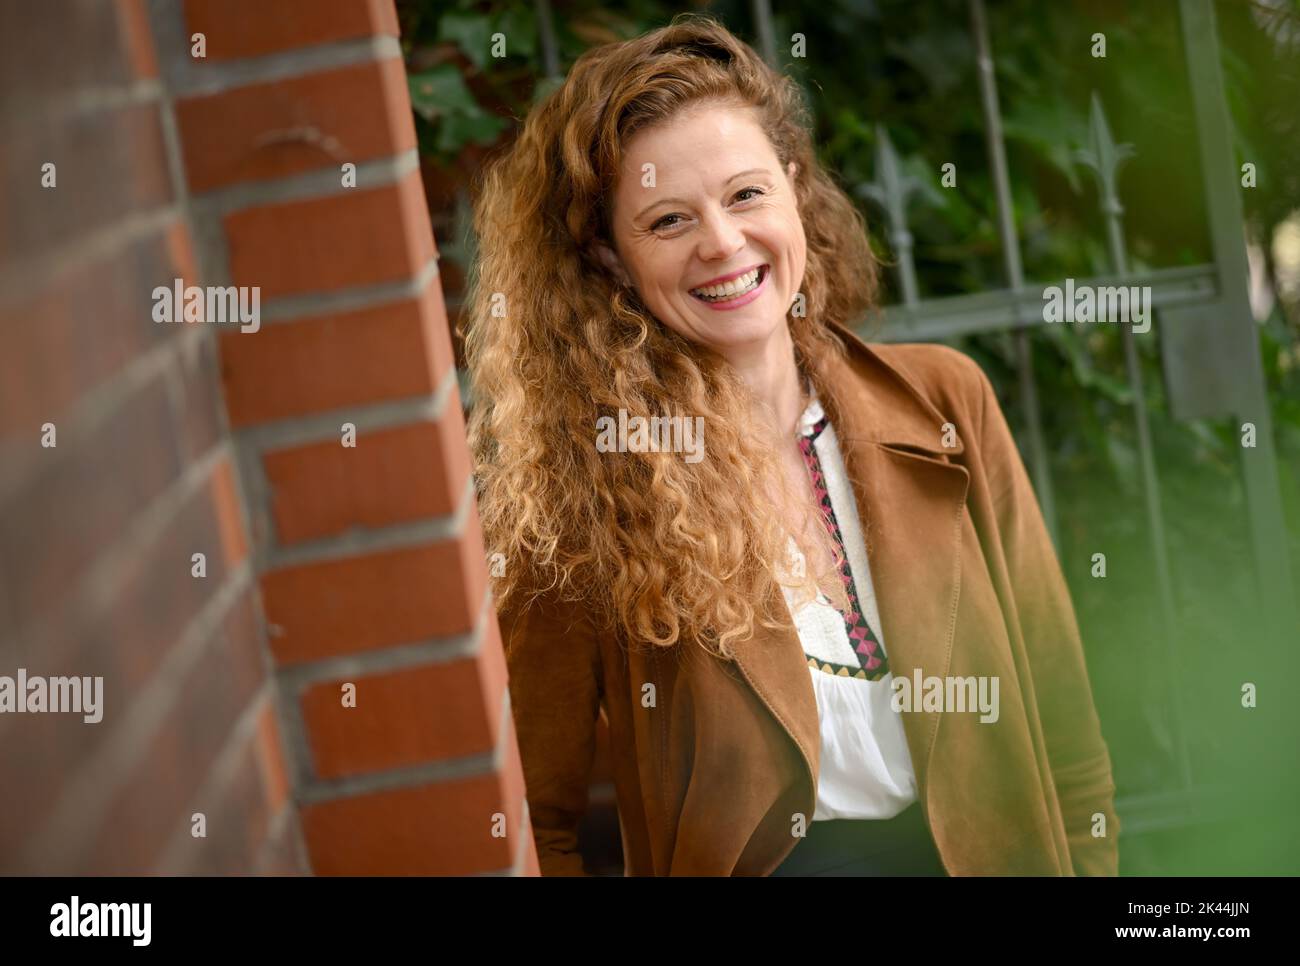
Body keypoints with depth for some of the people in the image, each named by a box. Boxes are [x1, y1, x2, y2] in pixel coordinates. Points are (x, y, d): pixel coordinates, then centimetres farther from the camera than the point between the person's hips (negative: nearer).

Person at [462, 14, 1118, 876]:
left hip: (988, 848, 4)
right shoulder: (581, 497, -7)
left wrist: (1089, 863, 2)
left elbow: (1058, 707, 7)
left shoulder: (946, 402, 2)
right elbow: (535, 823, 1)